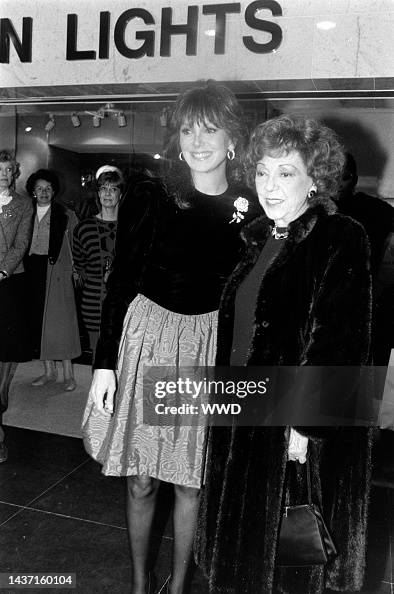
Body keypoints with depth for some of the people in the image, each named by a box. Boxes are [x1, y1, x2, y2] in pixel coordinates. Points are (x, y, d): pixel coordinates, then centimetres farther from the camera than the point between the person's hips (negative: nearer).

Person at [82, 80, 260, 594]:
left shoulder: (253, 211, -2)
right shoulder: (148, 199, -6)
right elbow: (120, 283, -3)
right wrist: (104, 362, -5)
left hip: (212, 347, 1)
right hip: (148, 337, 0)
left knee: (191, 482, 12)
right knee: (140, 481, 12)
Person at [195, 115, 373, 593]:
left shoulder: (341, 240, -13)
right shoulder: (259, 239, 8)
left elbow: (340, 340, -19)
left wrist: (305, 423, -20)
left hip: (302, 428, -6)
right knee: (247, 536, 22)